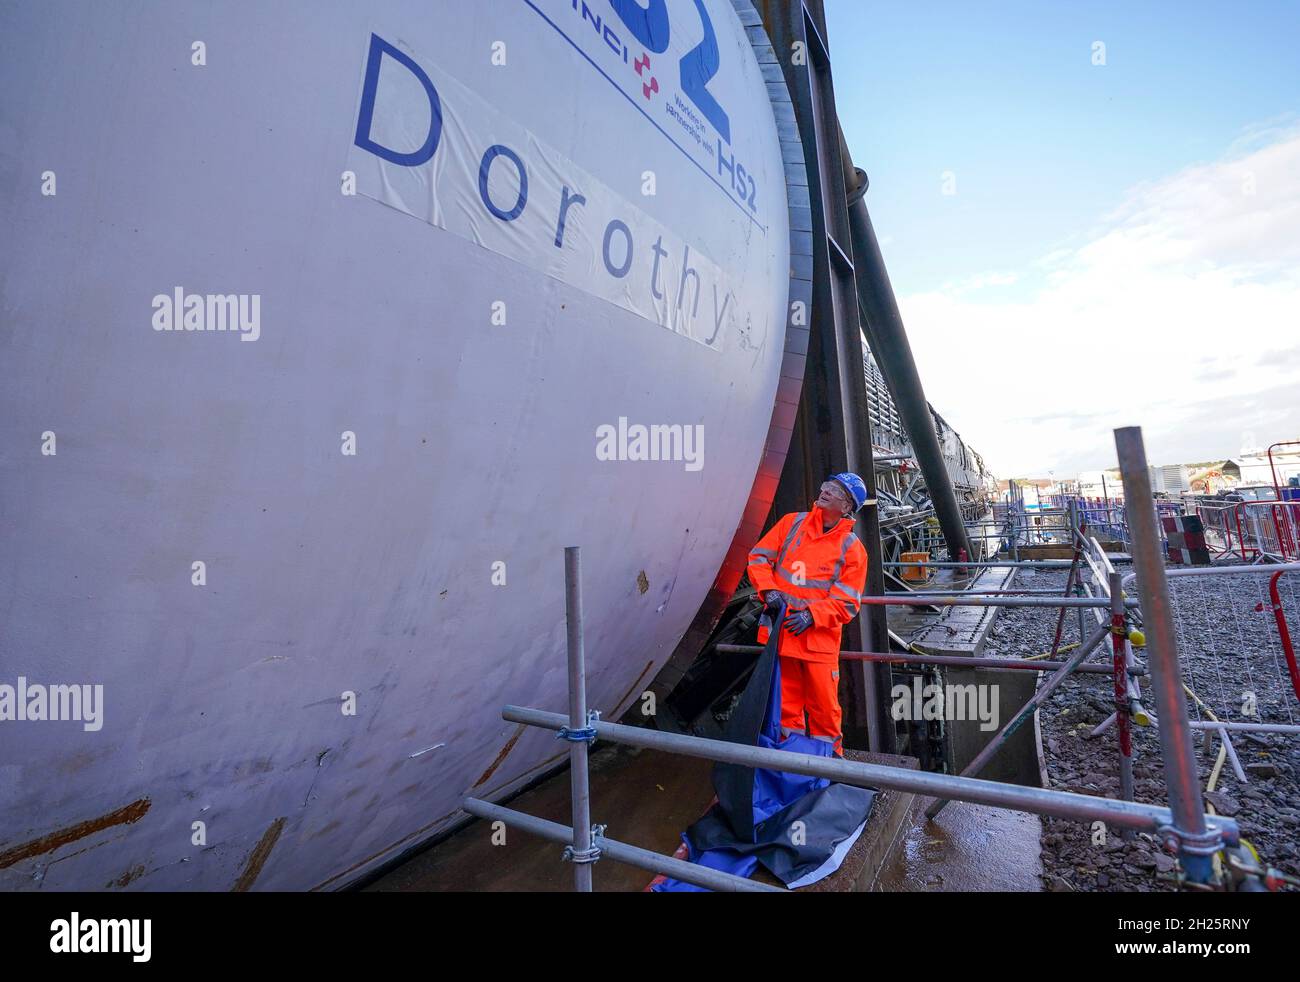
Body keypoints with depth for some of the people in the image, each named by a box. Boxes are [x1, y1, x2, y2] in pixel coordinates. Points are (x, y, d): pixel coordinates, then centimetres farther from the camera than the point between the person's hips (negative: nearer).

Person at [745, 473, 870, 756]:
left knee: (824, 704, 3)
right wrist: (768, 589, -8)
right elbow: (759, 556, 7)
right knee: (787, 700, 12)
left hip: (818, 637, -2)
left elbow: (847, 603, -5)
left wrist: (811, 615, -18)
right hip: (779, 631, 2)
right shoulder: (792, 522, 4)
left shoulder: (852, 549, -3)